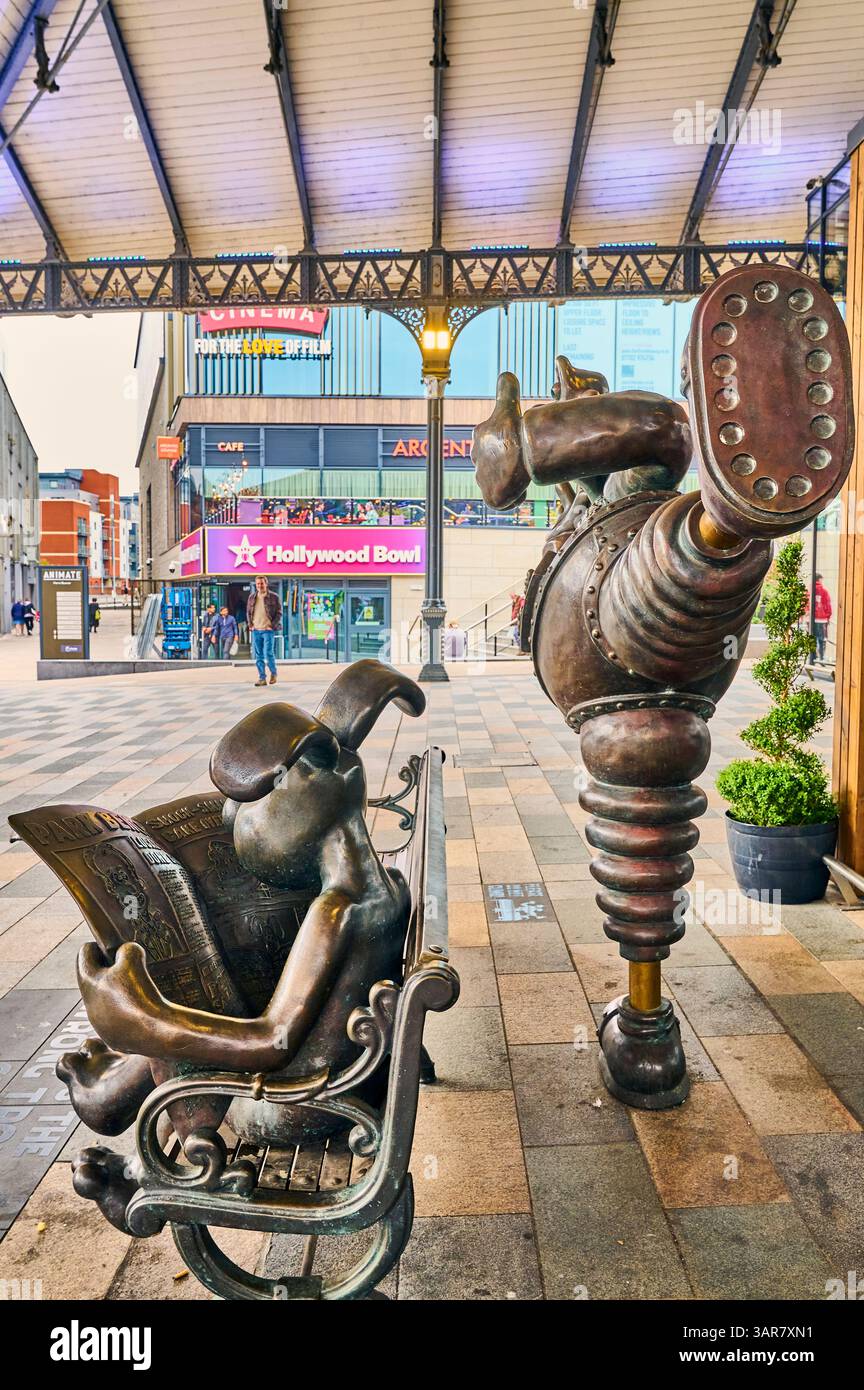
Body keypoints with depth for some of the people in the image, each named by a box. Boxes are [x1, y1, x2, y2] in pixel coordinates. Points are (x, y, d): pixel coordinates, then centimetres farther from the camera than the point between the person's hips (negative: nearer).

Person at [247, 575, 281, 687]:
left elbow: (279, 613, -1)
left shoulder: (274, 597, -1)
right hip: (255, 630, 4)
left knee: (268, 654, -9)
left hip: (268, 630, -4)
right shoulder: (252, 597, 11)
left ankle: (273, 673, 14)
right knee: (258, 656, 4)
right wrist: (250, 624, 6)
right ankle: (262, 678, 11)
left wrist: (273, 626, -9)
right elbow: (248, 612, 19)